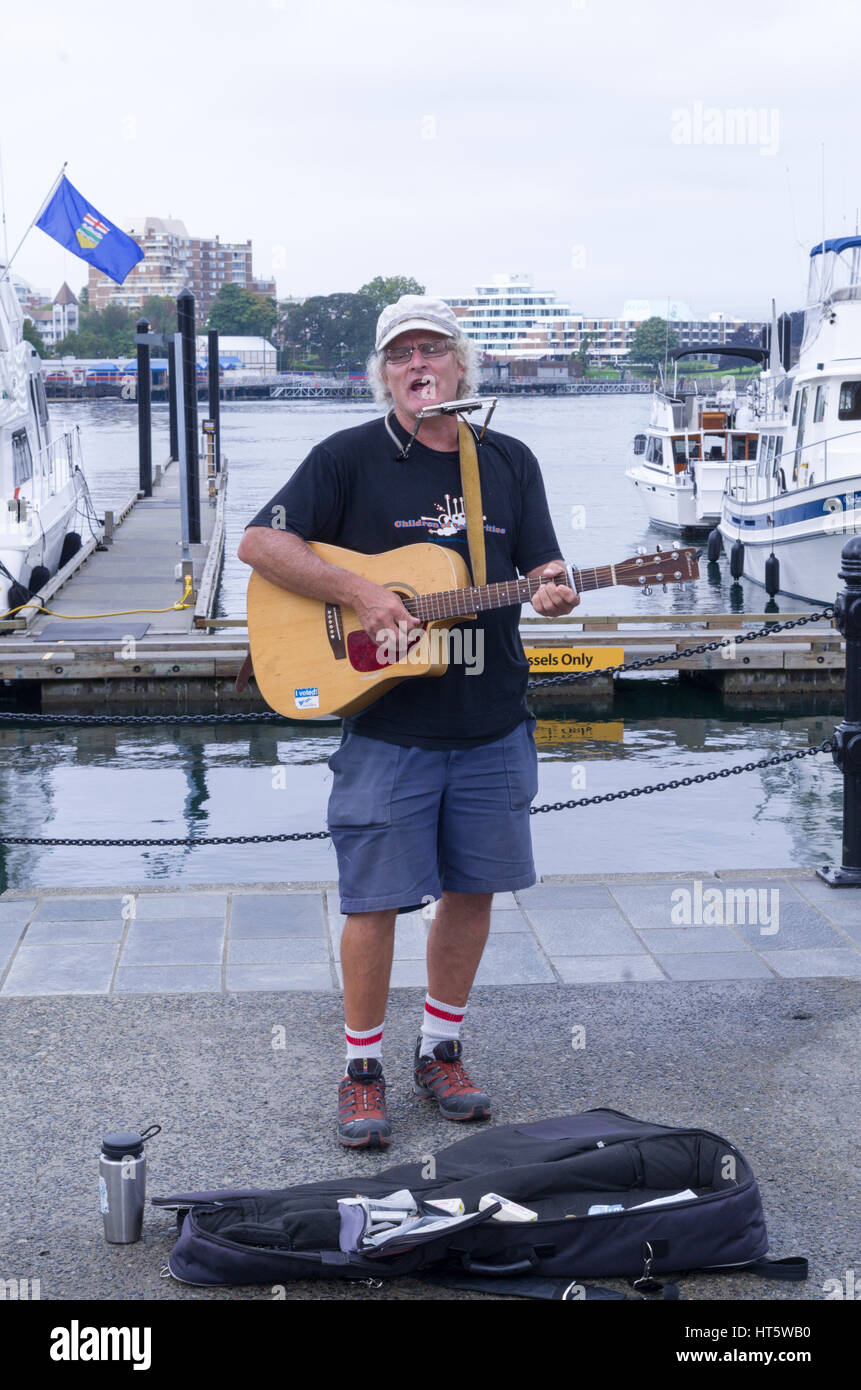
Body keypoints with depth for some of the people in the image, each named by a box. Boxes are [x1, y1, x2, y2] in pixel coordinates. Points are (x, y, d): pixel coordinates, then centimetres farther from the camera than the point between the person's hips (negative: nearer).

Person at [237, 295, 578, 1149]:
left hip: (493, 726, 4)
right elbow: (259, 542, -7)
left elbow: (541, 568, 9)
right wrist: (360, 595, -17)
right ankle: (363, 1069, 15)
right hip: (387, 726, -4)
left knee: (472, 888, 11)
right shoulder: (349, 458, -2)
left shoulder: (510, 463, 10)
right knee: (376, 899, 0)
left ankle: (440, 1050, 28)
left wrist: (554, 594, -15)